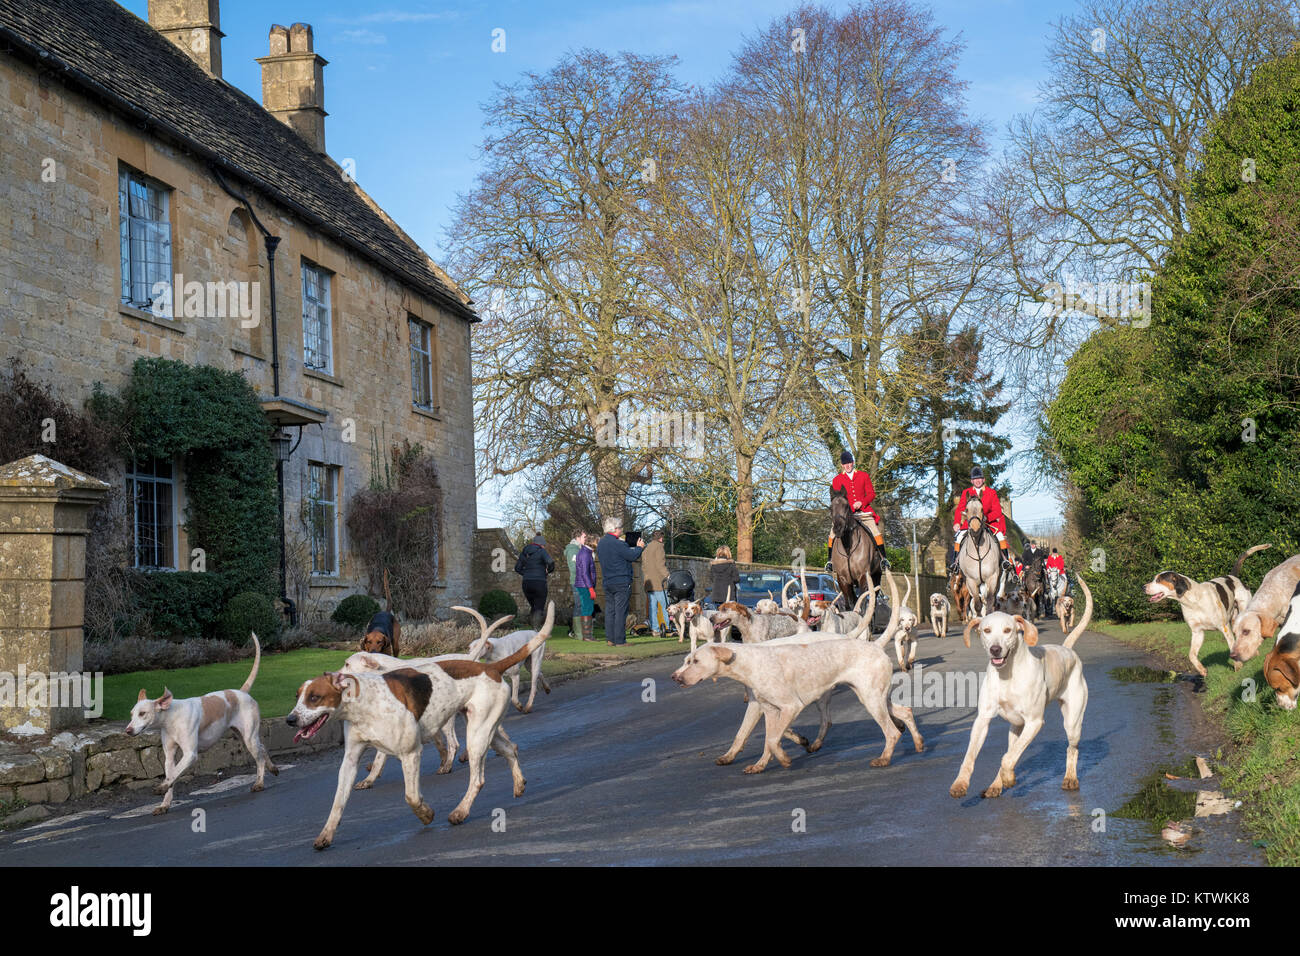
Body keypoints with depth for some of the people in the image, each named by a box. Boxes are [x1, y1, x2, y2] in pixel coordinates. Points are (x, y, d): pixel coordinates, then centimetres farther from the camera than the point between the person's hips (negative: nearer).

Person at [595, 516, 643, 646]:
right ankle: (620, 640, -4)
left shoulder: (601, 544, 10)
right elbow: (633, 556, -14)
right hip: (621, 582, -8)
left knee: (609, 611, 11)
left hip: (607, 582, 8)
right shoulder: (617, 544, -17)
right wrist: (639, 547, 7)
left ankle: (609, 639, 12)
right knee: (620, 612, -4)